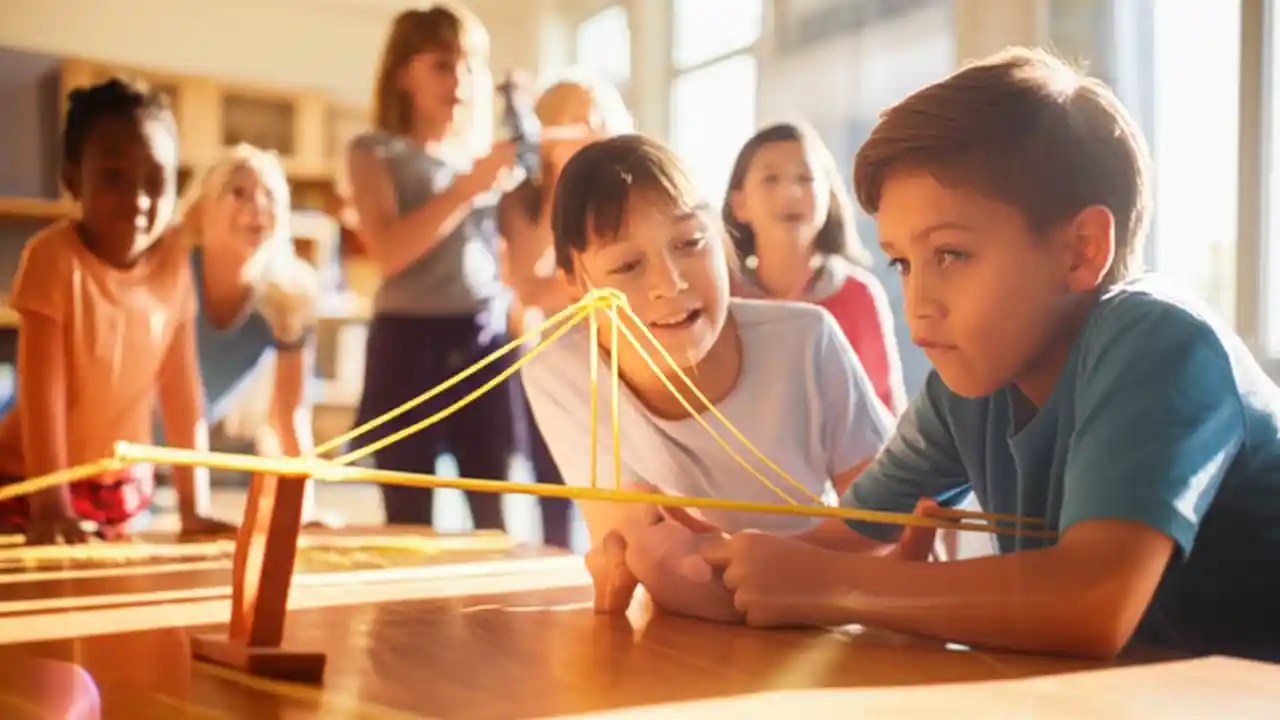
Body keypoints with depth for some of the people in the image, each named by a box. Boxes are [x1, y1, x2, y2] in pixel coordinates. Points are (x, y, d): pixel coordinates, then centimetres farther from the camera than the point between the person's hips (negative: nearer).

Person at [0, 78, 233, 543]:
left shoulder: (173, 263, -8)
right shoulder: (53, 257, -20)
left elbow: (182, 392, -7)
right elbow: (41, 391, -22)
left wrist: (194, 508, -10)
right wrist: (52, 504, -26)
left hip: (124, 487, 4)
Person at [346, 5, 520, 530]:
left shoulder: (487, 156, 17)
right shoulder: (377, 152, 5)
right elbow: (390, 251, -12)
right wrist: (470, 186, -13)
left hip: (487, 339, 4)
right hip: (411, 340, -3)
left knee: (493, 514, 0)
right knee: (410, 519, -1)